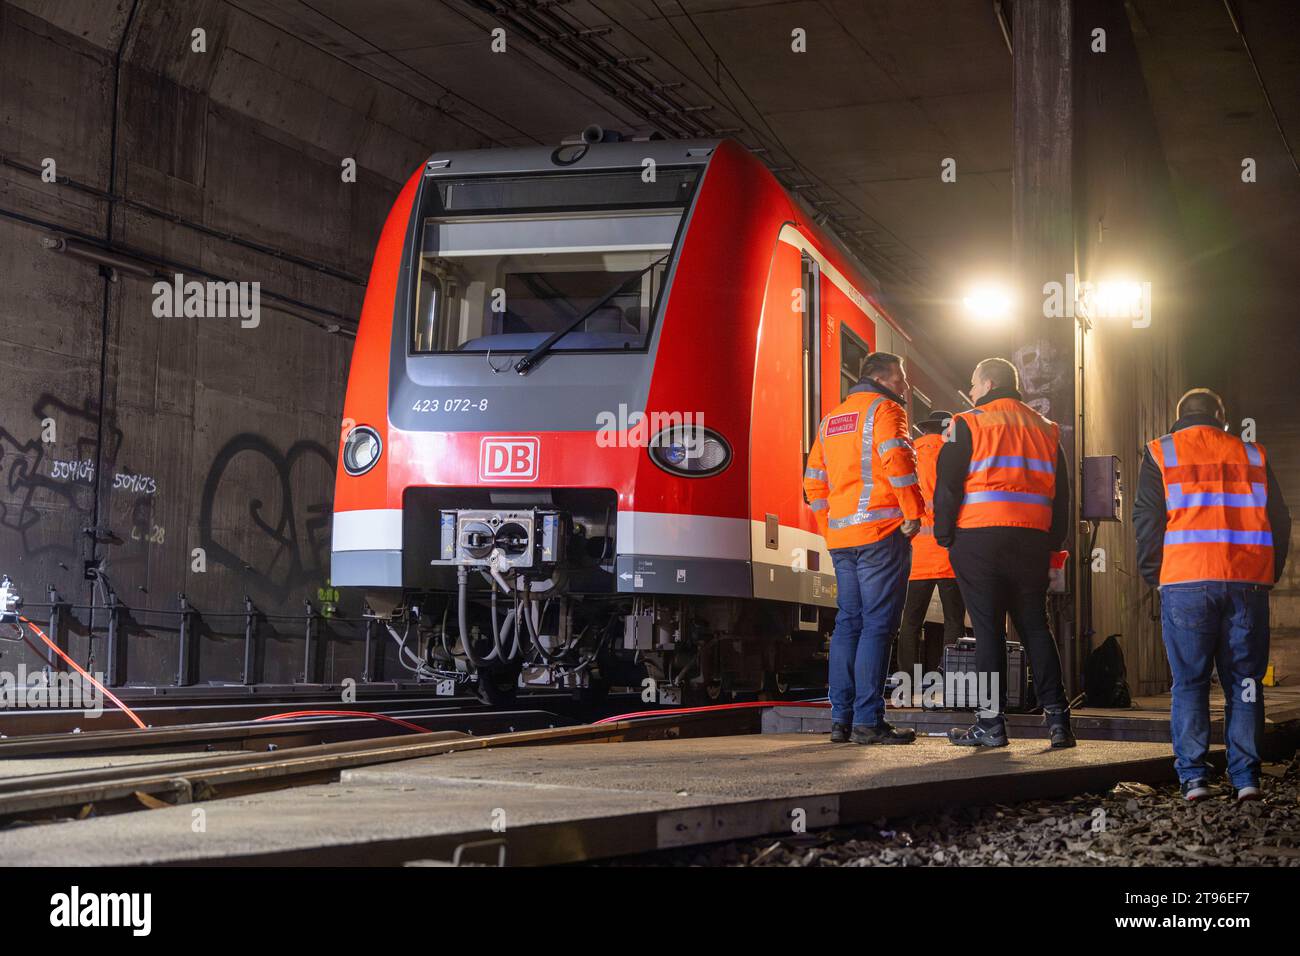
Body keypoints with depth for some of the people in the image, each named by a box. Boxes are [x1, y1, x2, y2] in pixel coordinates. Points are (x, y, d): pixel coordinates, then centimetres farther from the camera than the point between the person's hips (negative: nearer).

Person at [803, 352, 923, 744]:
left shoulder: (832, 420, 21)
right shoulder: (884, 409, -3)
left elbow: (814, 481, 20)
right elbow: (897, 460, -19)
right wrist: (914, 512, -14)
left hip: (840, 536, 8)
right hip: (881, 531, -8)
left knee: (848, 621, 11)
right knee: (878, 623, -7)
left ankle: (840, 718, 9)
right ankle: (867, 721, -11)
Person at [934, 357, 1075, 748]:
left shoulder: (969, 424, 0)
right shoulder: (1046, 429, 17)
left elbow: (947, 485, -5)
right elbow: (1061, 493, 16)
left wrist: (945, 534, 1)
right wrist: (1054, 542, 18)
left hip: (980, 539, -4)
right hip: (1033, 540, 4)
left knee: (988, 630, -2)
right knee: (1035, 627, 11)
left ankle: (992, 723, -3)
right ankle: (1057, 718, 4)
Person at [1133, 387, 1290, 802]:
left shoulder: (1160, 454, 8)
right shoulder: (1252, 455, 15)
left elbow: (1147, 520, 2)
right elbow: (1279, 519, 12)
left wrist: (1153, 576, 9)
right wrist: (1270, 574, 17)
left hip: (1186, 582, -2)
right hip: (1248, 582, 2)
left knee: (1190, 683, 3)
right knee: (1244, 682, 7)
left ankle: (1192, 776, -4)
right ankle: (1245, 777, 3)